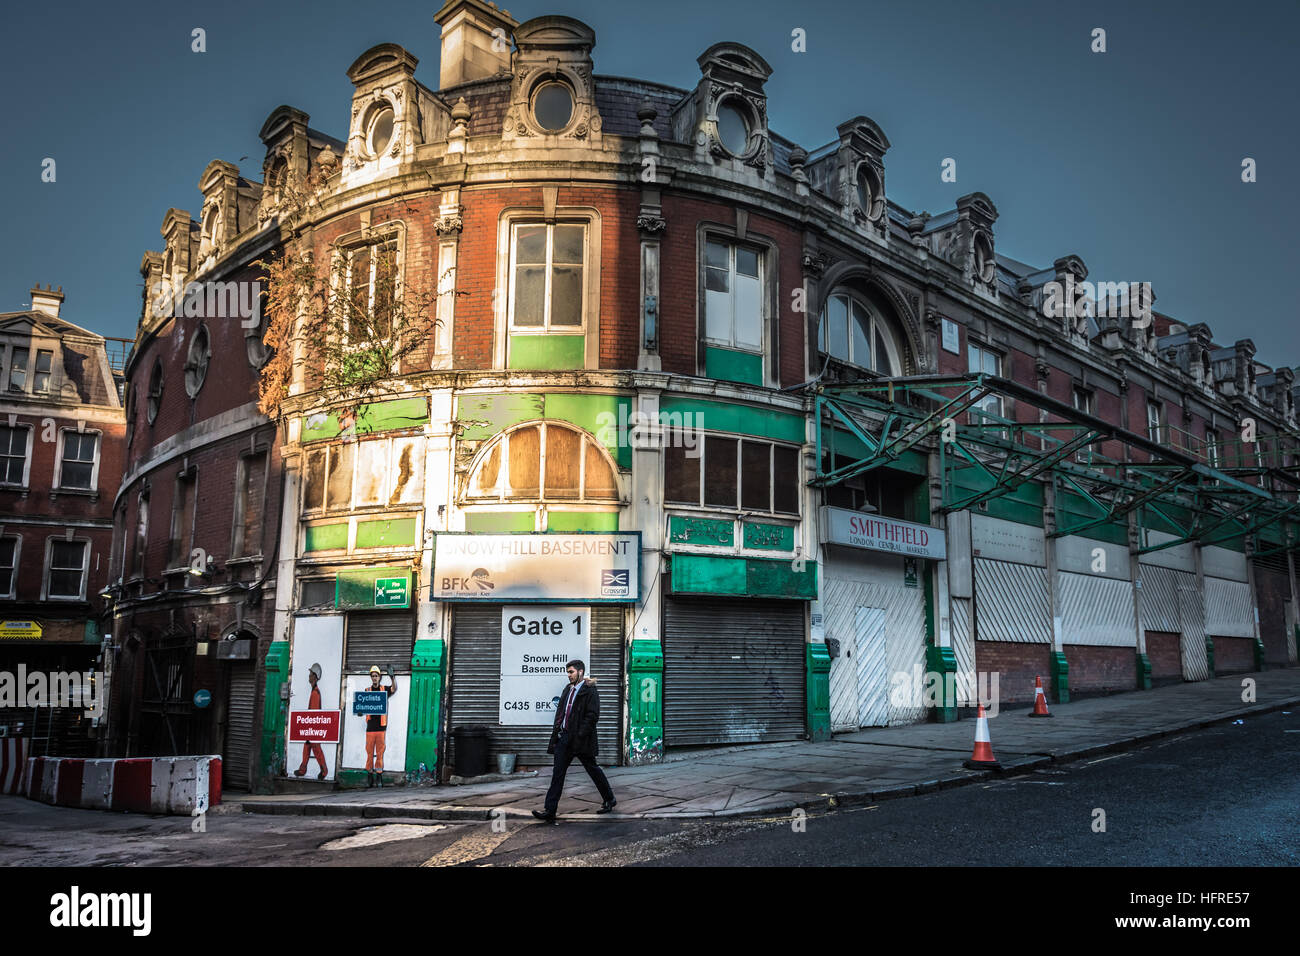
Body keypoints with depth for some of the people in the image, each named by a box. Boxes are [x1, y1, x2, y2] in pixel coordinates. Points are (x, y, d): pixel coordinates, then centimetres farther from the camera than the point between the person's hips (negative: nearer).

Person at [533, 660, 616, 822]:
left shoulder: (589, 690, -10)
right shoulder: (568, 689, 14)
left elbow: (593, 715, -16)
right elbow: (560, 713, 17)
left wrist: (579, 735, -19)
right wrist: (556, 733, 8)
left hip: (580, 740, -7)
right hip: (564, 738, 7)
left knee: (593, 769, 7)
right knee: (557, 773, 2)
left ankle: (610, 800, 27)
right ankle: (550, 811, 1)